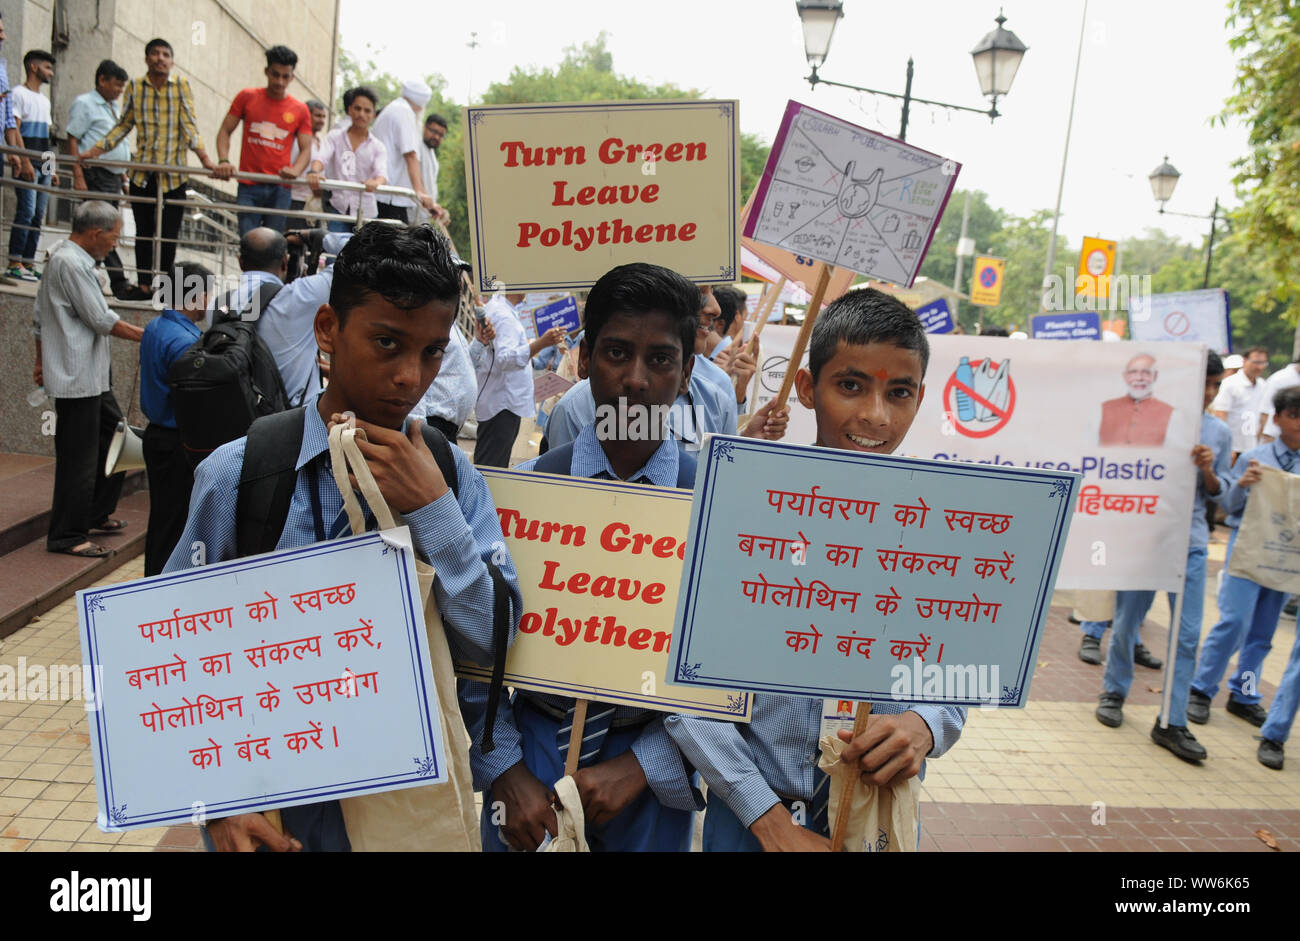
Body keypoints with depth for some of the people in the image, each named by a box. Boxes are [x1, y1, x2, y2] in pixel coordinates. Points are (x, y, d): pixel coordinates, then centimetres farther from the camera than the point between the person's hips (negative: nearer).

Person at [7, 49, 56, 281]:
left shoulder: (44, 100, 22)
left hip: (44, 167, 8)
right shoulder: (19, 93, -1)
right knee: (26, 213, -12)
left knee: (38, 216, 4)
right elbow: (14, 130, -10)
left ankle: (29, 264, 7)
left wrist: (52, 169, 17)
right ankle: (15, 263, -10)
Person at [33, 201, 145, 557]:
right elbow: (101, 320, -18)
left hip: (93, 377, 11)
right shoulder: (71, 264, -17)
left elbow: (40, 317, 21)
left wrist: (42, 360, 24)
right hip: (77, 377, -11)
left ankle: (96, 514, 28)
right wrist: (148, 336, -9)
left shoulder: (62, 256, 15)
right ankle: (67, 536, 4)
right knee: (79, 457, -4)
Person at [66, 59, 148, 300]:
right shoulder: (84, 104, -2)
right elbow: (73, 141, -8)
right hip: (95, 176, -8)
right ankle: (121, 284, -17)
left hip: (113, 178, 8)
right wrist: (78, 177, -17)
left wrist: (123, 178, 20)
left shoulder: (114, 108, 22)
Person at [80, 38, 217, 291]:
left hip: (173, 173, -3)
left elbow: (189, 125, -5)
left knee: (169, 235, -3)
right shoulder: (135, 87, 7)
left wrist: (204, 158, -20)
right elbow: (124, 125, 12)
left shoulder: (181, 86, 0)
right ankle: (144, 285, 16)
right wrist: (95, 151, 6)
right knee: (143, 233, 9)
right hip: (142, 174, 3)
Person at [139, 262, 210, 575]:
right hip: (178, 443, -10)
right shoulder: (184, 341, -22)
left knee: (160, 517, 18)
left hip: (156, 433, 10)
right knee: (174, 525, -1)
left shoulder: (154, 328, 8)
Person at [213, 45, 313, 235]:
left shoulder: (300, 110, 7)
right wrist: (223, 161, -10)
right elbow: (225, 131, 8)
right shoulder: (247, 97, 8)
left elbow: (306, 149, 6)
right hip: (249, 187, 0)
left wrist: (295, 171, -16)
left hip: (279, 189, 0)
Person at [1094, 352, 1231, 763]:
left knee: (1187, 635, -1)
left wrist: (1208, 471, -10)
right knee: (1126, 623, 8)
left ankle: (1172, 723, 7)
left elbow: (1220, 491, 9)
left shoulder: (1219, 432, 8)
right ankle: (1114, 692, 32)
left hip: (1191, 541, 3)